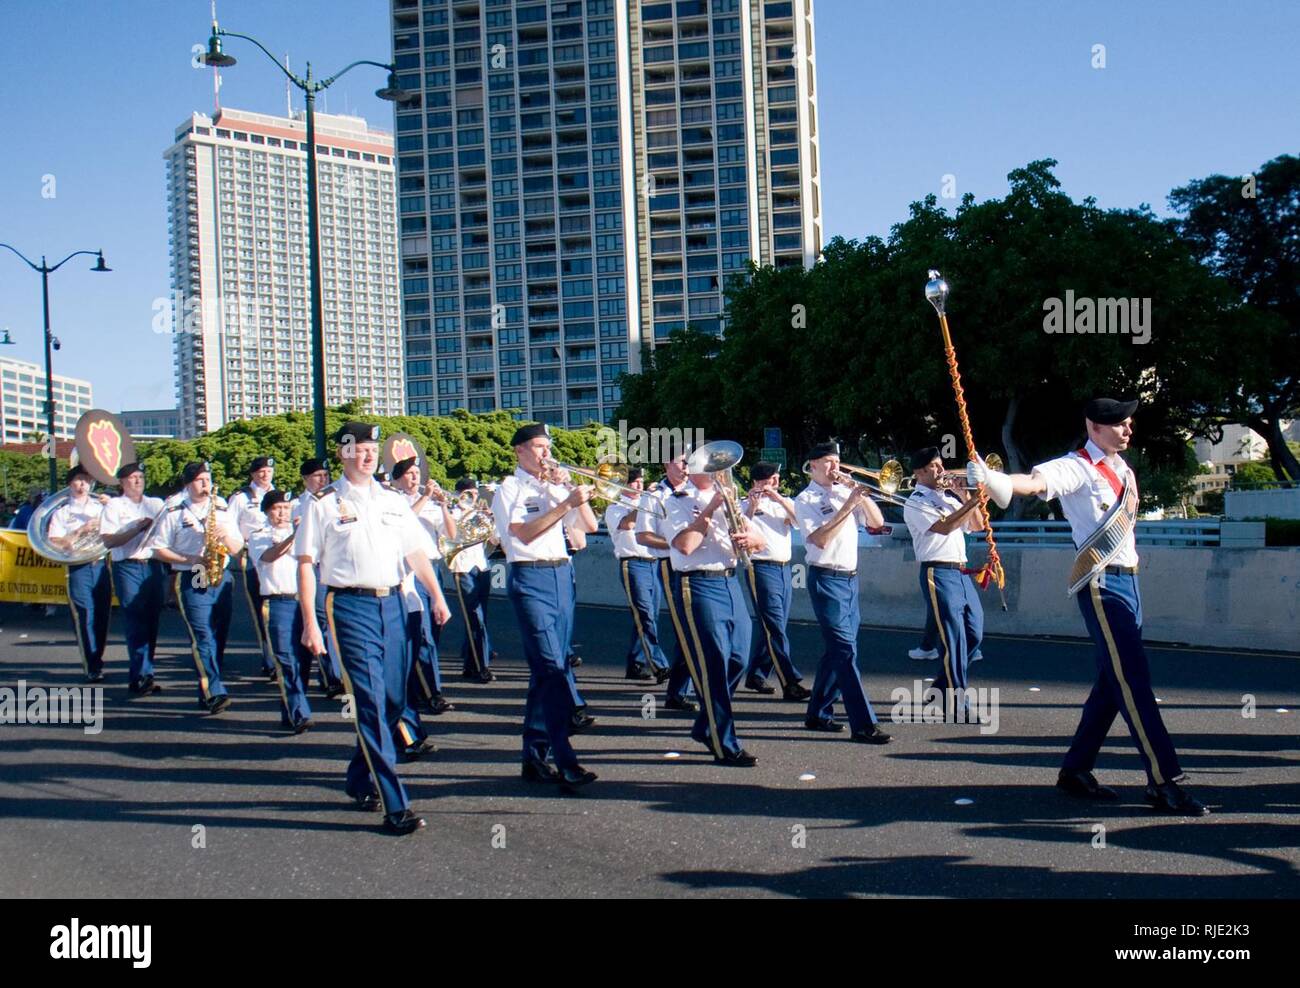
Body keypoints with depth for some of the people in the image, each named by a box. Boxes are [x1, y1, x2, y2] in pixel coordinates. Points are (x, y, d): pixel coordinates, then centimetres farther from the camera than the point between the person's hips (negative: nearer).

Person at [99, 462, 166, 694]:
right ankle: (144, 675, -10)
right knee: (135, 624, -9)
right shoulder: (114, 506, 6)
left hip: (154, 567, 4)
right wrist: (137, 529, -12)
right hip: (128, 568, -4)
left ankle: (138, 676, 13)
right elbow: (108, 541, -4)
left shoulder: (156, 504, 17)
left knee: (151, 623, 5)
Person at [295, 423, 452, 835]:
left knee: (394, 699, 9)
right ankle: (395, 807, -11)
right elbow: (305, 565, -3)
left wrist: (437, 597, 10)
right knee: (370, 702, -10)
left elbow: (415, 552, 18)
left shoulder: (394, 500, 14)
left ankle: (360, 780, 30)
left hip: (393, 602, 6)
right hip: (350, 605, -5)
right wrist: (310, 623, -9)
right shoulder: (323, 503, -1)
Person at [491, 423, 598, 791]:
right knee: (552, 667, -16)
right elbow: (524, 533, -16)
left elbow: (590, 525, 12)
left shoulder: (555, 487, 18)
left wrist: (574, 490, 0)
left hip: (561, 576, 7)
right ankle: (564, 761, -19)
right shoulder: (510, 488, 0)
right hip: (530, 578, -7)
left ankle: (536, 755, 14)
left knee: (547, 670, 7)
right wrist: (567, 502, -19)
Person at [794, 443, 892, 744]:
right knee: (845, 651, -12)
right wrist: (848, 506, -19)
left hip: (850, 579, 7)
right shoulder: (806, 500, -5)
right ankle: (863, 725, -14)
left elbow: (877, 522, 10)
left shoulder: (845, 491, 14)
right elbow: (821, 539, -18)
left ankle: (818, 713, 24)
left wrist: (862, 496, -4)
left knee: (838, 651, 12)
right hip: (827, 580, -7)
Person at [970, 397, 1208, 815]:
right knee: (1133, 680, -10)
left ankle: (1076, 769, 21)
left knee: (1114, 681, 12)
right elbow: (1040, 480, -34)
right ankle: (1164, 783, -8)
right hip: (1102, 583, -9)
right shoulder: (1078, 467, -12)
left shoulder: (1122, 467, 14)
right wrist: (1001, 482, -52)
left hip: (1127, 579, 9)